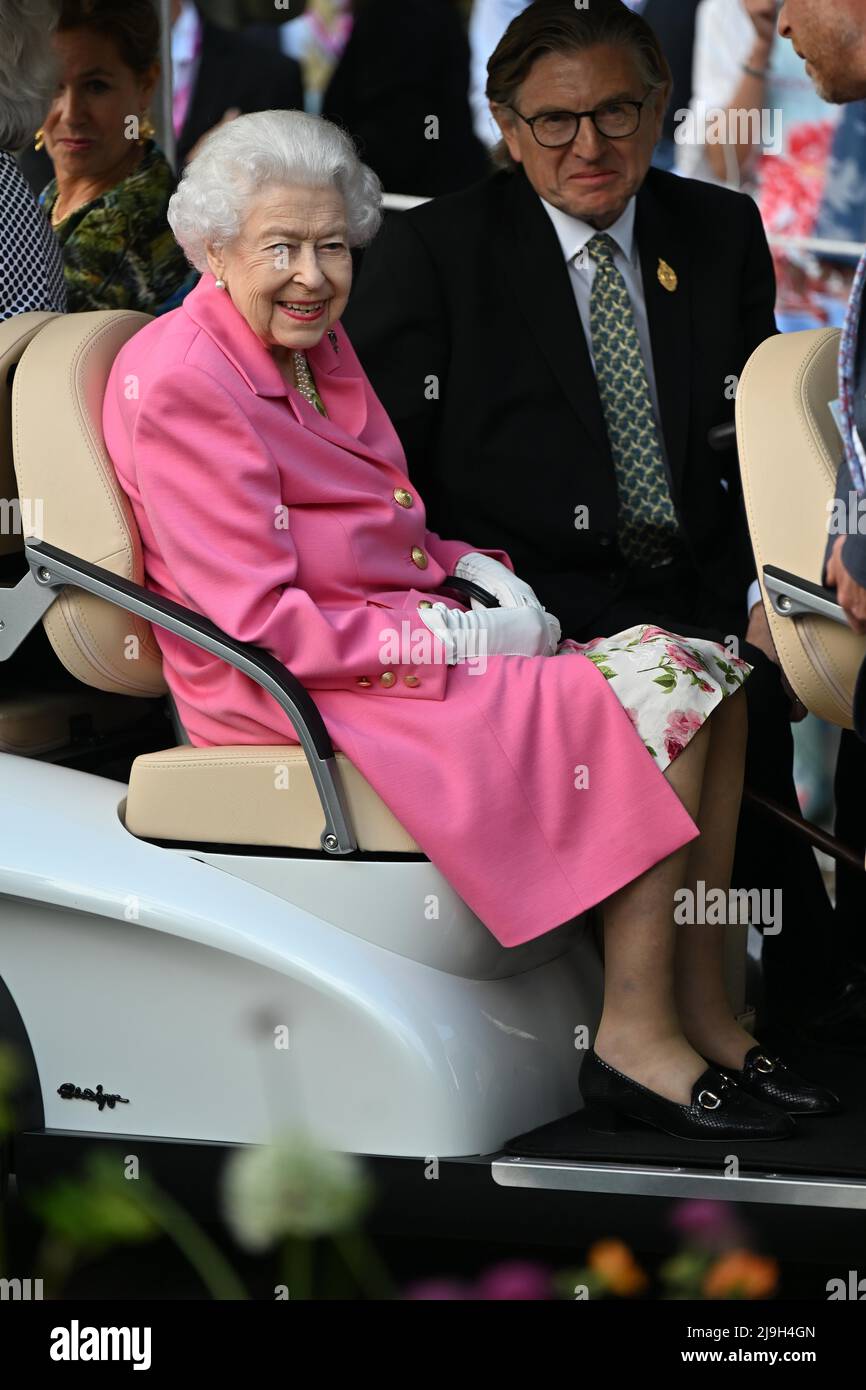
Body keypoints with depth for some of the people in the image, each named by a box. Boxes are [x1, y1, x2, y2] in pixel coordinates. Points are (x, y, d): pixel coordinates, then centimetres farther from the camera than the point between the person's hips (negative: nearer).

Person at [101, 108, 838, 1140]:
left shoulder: (315, 344, 12)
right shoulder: (183, 386, -16)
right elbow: (262, 624, -20)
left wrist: (476, 572, 2)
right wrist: (457, 640, -18)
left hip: (405, 641, 9)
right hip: (295, 697, -9)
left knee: (709, 672, -3)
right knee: (657, 692, -19)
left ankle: (700, 1011, -2)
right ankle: (636, 1037, -15)